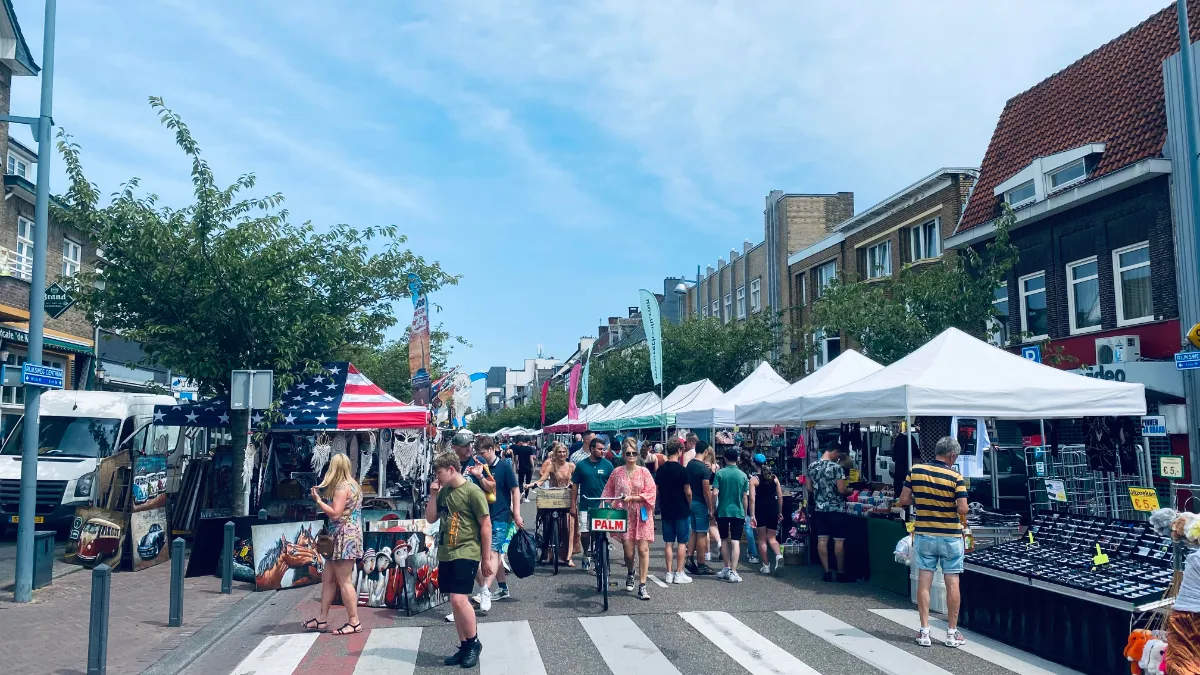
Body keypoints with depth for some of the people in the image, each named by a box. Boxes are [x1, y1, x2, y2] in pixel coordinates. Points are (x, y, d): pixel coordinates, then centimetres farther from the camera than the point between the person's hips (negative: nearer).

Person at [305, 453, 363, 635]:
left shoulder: (342, 486, -14)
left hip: (345, 538, -10)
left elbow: (335, 514, -20)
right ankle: (322, 619, 20)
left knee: (344, 581, -7)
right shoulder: (352, 484, 17)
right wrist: (321, 497, 16)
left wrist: (317, 500, -11)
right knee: (328, 578, 14)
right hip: (344, 538, 10)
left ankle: (354, 622, -4)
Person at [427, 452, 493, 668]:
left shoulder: (472, 491, -12)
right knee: (455, 602, 10)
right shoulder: (443, 492, 9)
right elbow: (430, 519, 14)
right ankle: (464, 646, 20)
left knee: (458, 598, -16)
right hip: (445, 554, 7)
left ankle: (474, 643, 3)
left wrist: (487, 558, -8)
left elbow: (486, 525, -10)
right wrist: (433, 495, -1)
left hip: (466, 554, -7)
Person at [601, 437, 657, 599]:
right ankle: (630, 574, 33)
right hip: (624, 515, 1)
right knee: (628, 551, 0)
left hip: (642, 515, -1)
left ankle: (642, 586, 1)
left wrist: (631, 498, -13)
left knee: (643, 549, -7)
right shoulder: (617, 472, 4)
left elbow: (651, 494, -6)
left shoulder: (644, 472, 0)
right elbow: (608, 493, 10)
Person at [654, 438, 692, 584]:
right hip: (681, 510, -5)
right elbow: (688, 492, -13)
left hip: (666, 510, 5)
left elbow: (656, 490, 7)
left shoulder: (661, 469, 3)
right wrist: (689, 505, 4)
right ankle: (679, 573, 5)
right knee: (682, 542, 4)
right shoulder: (682, 470, -14)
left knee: (669, 543, 9)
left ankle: (669, 573, 11)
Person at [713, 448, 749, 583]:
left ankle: (727, 569, 24)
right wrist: (745, 514, 14)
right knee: (735, 542, -2)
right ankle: (733, 572, -8)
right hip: (738, 512, 0)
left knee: (724, 540, 16)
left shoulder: (720, 473, -4)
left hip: (723, 511, 0)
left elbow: (715, 493, -9)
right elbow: (745, 497, 4)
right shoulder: (743, 475, 1)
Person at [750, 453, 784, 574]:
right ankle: (779, 555, -15)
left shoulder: (754, 479, -6)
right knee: (771, 538, 13)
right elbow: (780, 497, 5)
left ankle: (766, 566, 12)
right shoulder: (774, 478, 4)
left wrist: (752, 515, -12)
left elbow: (752, 499, -12)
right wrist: (780, 512, 14)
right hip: (773, 510, 3)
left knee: (762, 539, 10)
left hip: (760, 510, -3)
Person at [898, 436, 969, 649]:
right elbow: (962, 509, -16)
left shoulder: (916, 471, -3)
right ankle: (952, 633, 15)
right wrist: (949, 503, 5)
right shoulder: (955, 477, -11)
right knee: (952, 583, 8)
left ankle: (924, 632, 9)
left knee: (924, 582, 7)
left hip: (924, 535, 2)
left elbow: (904, 500, -1)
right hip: (950, 537, -2)